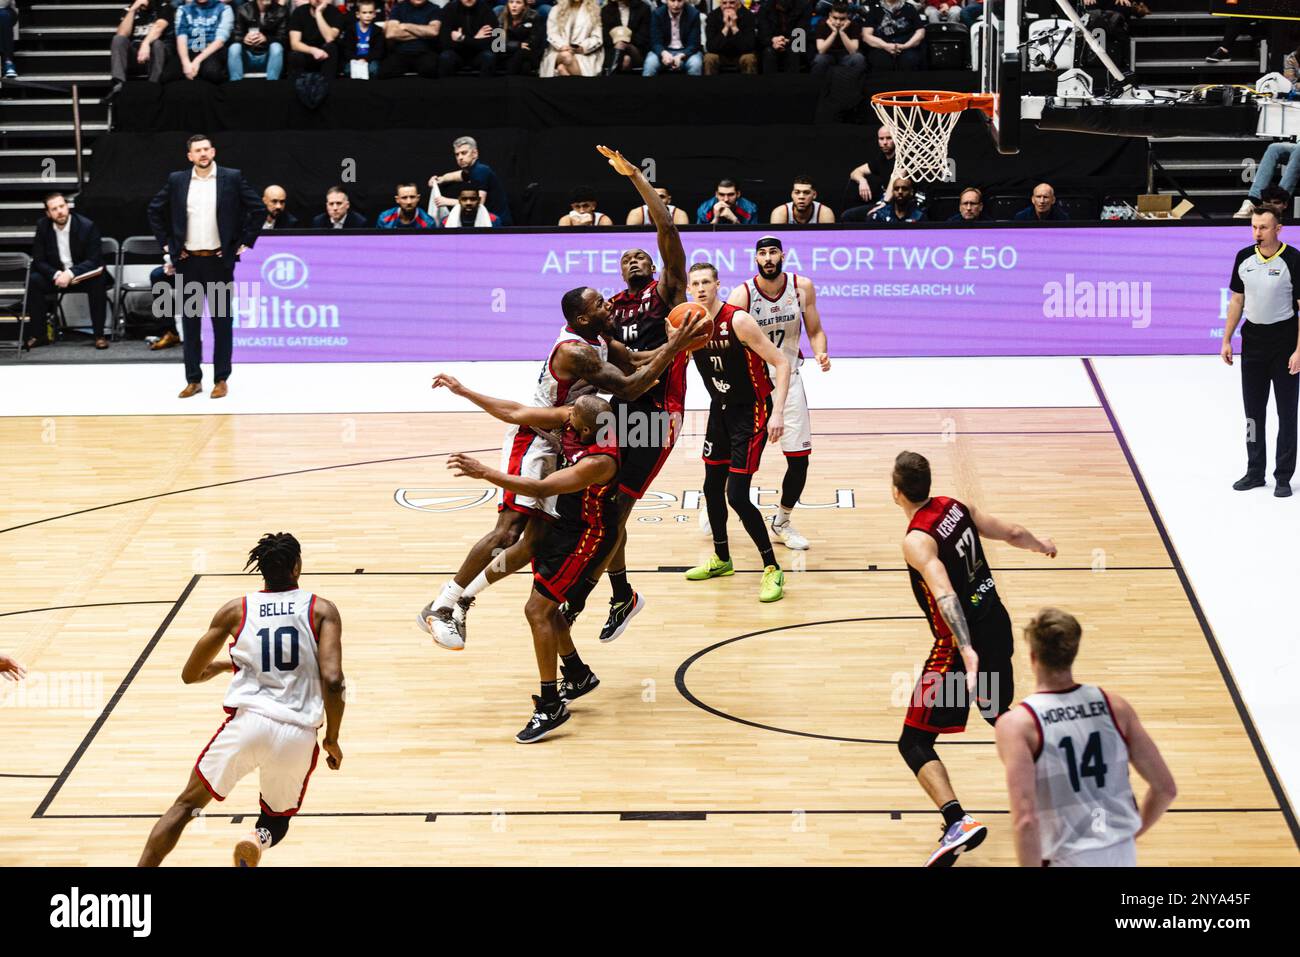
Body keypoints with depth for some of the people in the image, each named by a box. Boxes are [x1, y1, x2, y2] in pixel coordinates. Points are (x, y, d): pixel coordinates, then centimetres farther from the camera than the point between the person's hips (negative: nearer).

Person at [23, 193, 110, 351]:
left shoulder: (87, 226, -16)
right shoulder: (43, 227, -6)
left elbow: (95, 260, -18)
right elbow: (38, 260, -6)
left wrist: (70, 274, -32)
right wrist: (56, 275, -26)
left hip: (84, 276, -3)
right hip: (56, 276, 3)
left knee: (98, 281, -35)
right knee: (33, 281, -24)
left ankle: (99, 334, -26)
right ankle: (39, 335, -15)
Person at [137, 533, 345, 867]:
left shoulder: (236, 610, 12)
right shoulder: (322, 610, 8)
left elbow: (190, 674, 18)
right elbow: (333, 681, -6)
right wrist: (332, 740, 6)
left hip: (247, 722, 0)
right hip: (298, 733, 0)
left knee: (186, 805, 18)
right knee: (277, 818, 26)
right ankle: (259, 839, -11)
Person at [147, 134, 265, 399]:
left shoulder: (232, 178, -2)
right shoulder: (177, 181, 4)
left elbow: (259, 209, 2)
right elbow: (155, 210, 15)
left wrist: (245, 243, -1)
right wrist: (165, 243, 8)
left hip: (220, 260, -2)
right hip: (188, 262, 2)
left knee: (222, 322, 2)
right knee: (190, 321, 6)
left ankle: (221, 380, 9)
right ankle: (193, 380, 12)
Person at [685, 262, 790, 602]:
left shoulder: (738, 321, -22)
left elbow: (781, 363, -21)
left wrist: (777, 413, -28)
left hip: (752, 411, -7)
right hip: (721, 409, 7)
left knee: (737, 496, -13)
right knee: (712, 487, 15)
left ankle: (772, 569, -2)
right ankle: (721, 559, 34)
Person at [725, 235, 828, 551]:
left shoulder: (802, 287, -7)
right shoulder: (742, 294, -16)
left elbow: (815, 331, 2)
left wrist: (822, 353, -19)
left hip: (788, 378, 2)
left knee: (799, 458, -1)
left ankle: (782, 523, 20)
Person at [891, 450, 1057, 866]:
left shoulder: (917, 540, -20)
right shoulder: (955, 507, 2)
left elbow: (945, 595, -34)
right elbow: (1012, 533, 15)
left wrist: (967, 652, -45)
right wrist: (1042, 546, 37)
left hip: (962, 641, -8)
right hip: (996, 623, 8)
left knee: (914, 742, -4)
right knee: (998, 712, 34)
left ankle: (957, 822, -24)